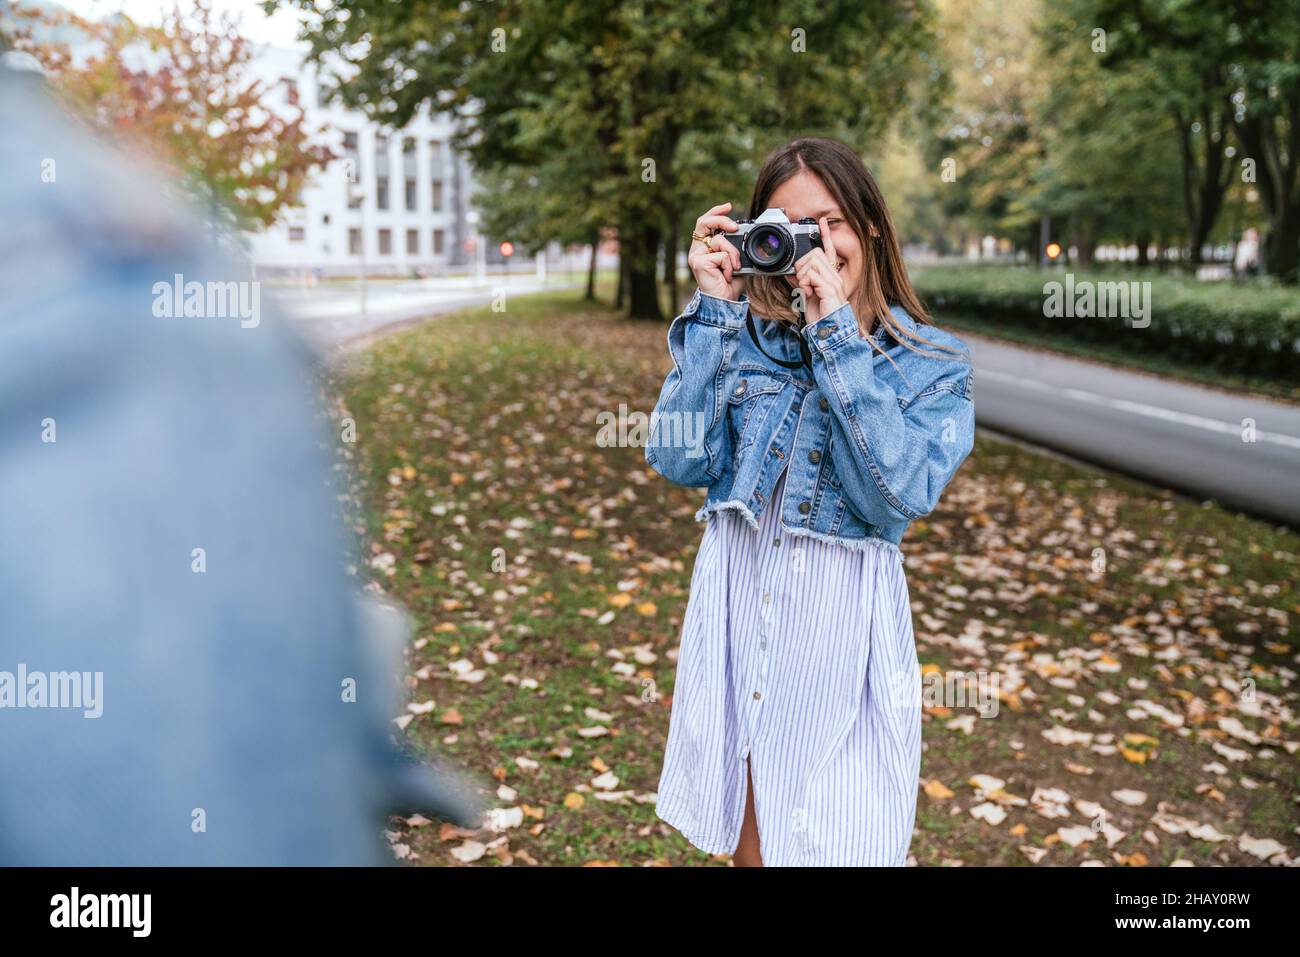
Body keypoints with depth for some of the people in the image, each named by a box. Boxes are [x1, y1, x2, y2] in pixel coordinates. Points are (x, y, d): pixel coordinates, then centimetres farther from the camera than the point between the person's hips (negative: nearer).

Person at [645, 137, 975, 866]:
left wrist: (838, 334, -20)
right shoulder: (748, 335, 2)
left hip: (841, 628, -2)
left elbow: (897, 497, -20)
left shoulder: (935, 367, -4)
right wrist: (713, 307, -11)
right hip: (735, 613, 3)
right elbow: (680, 461, -9)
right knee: (748, 844, 17)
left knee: (838, 844, 9)